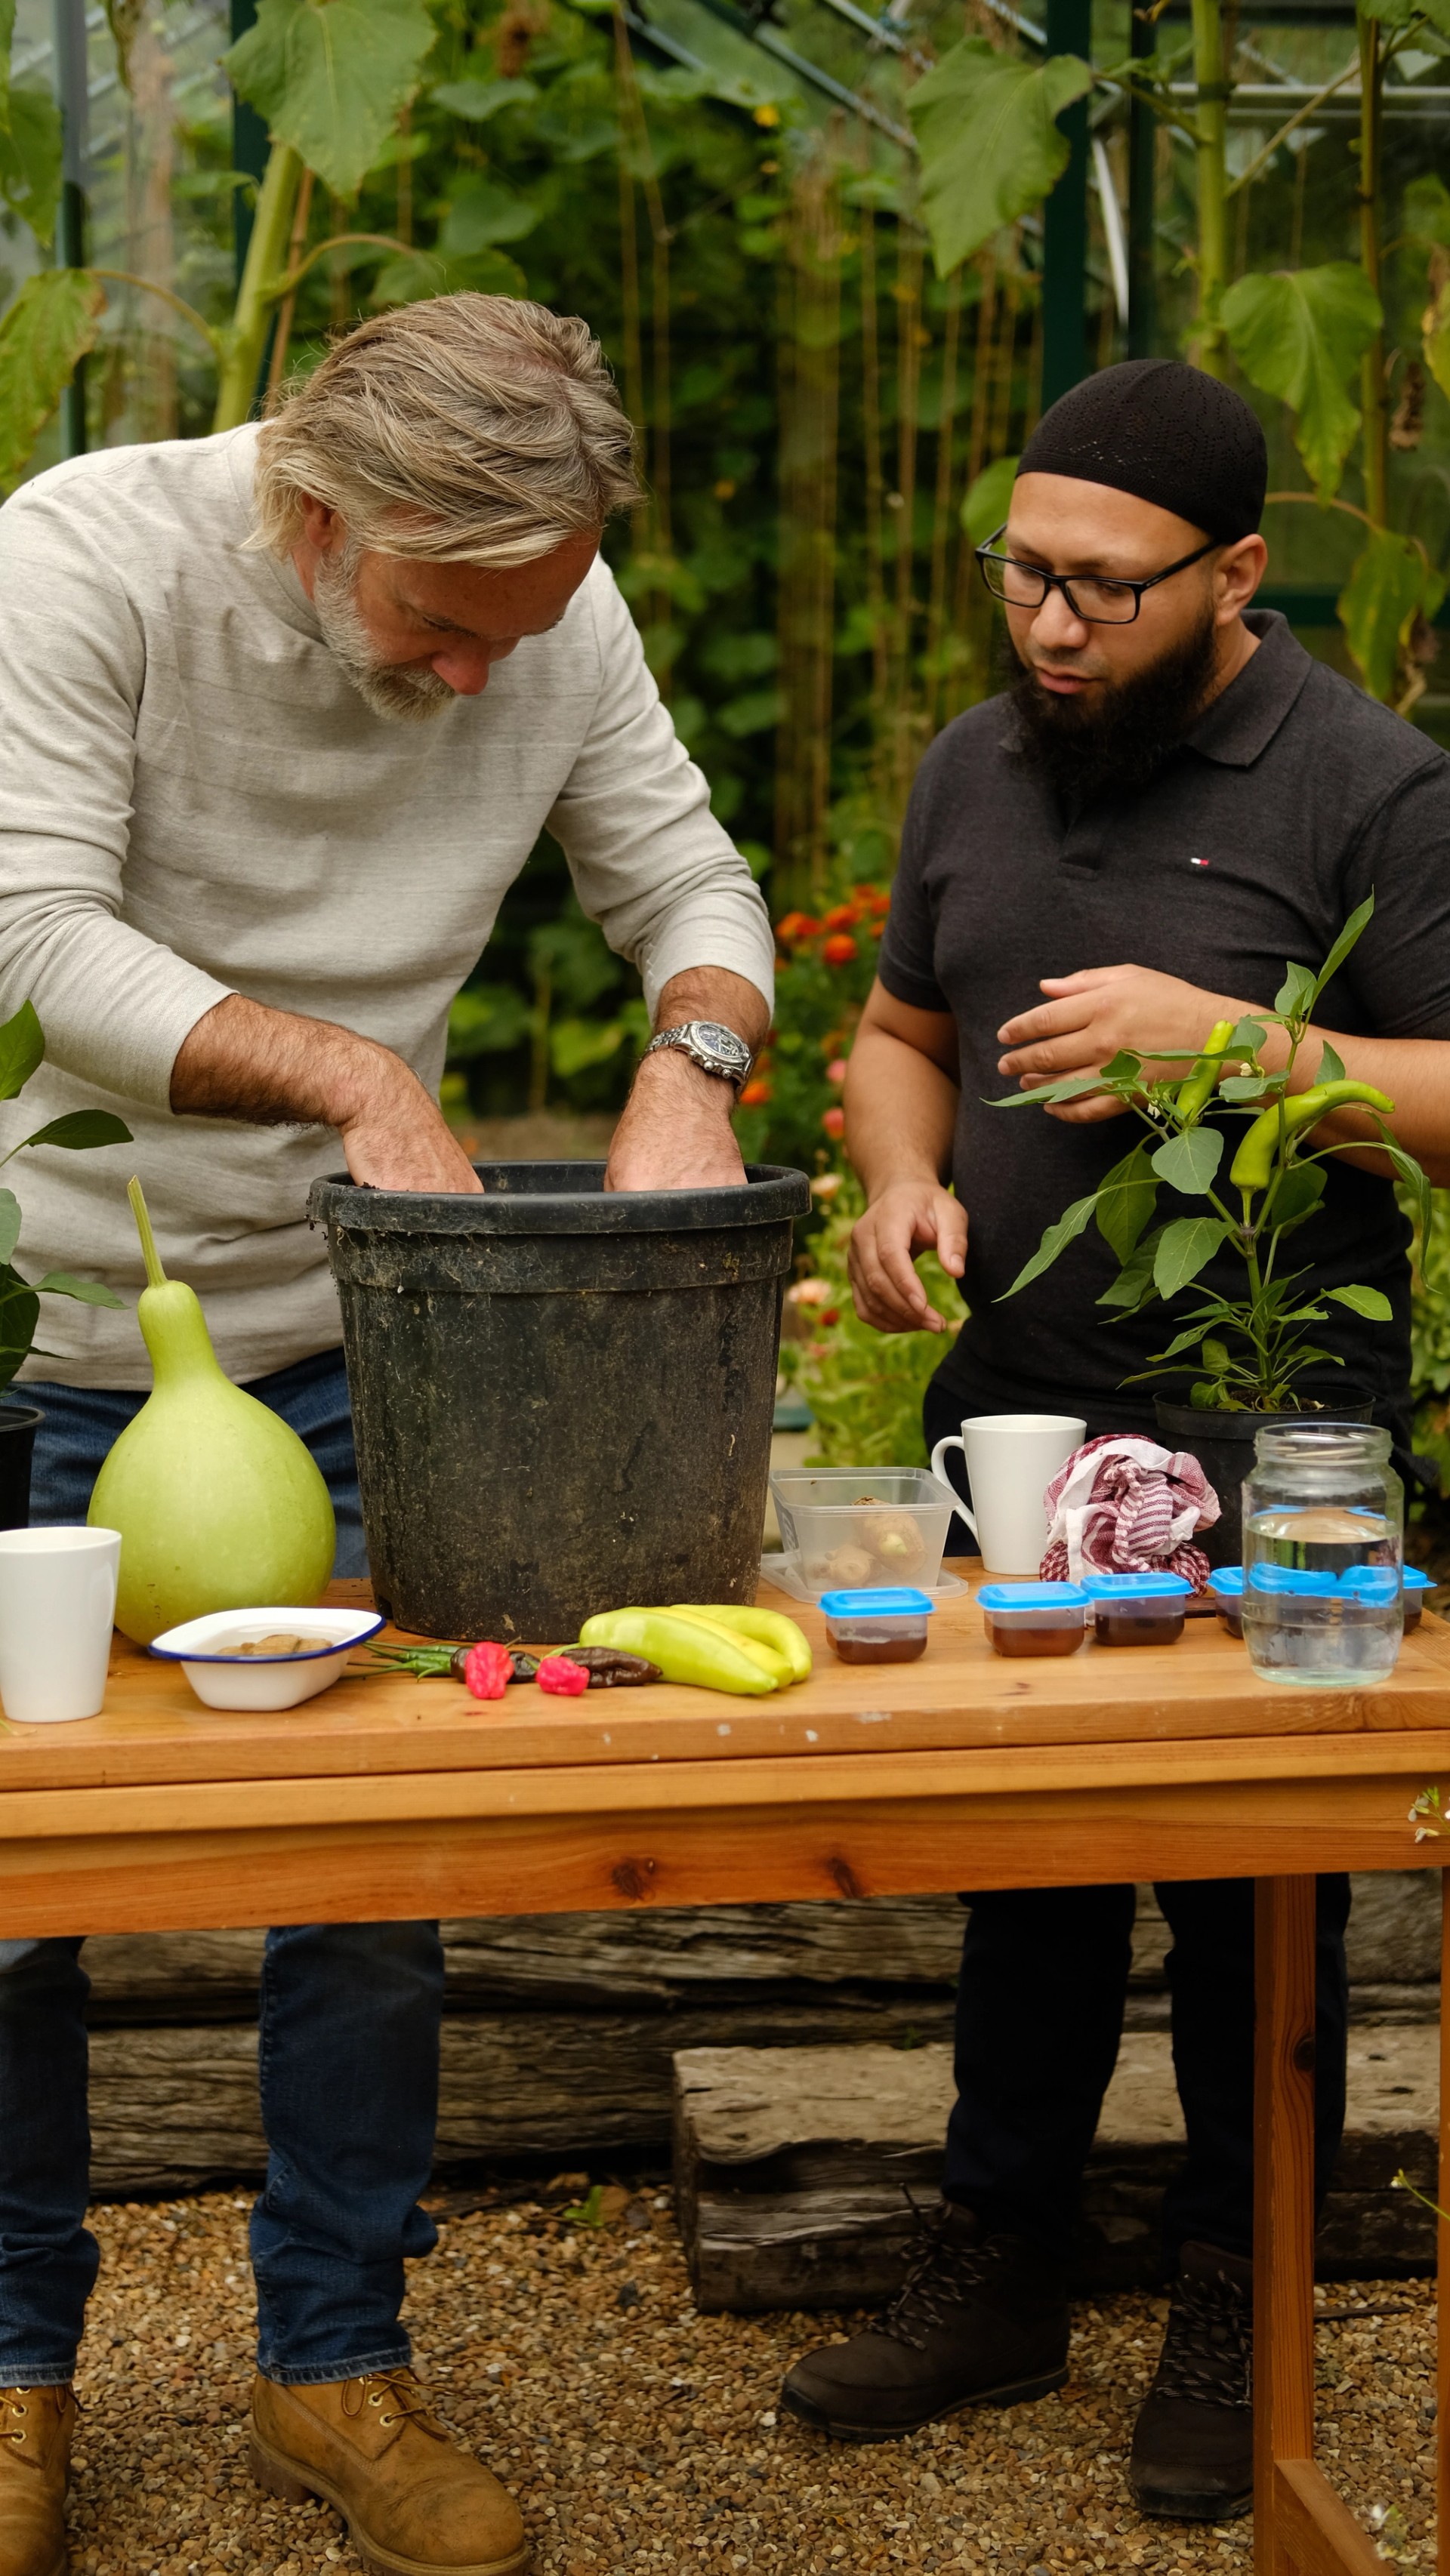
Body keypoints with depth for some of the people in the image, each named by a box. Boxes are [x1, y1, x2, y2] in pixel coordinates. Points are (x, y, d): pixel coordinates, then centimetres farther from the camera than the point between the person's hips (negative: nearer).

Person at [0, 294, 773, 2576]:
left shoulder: (563, 622, -6)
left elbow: (689, 883, 3)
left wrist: (695, 1056, -19)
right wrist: (349, 1073, -32)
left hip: (350, 1330, 3)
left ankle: (335, 2365, 23)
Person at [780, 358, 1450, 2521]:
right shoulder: (977, 767, 10)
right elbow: (899, 1030, 21)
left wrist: (1221, 1036, -22)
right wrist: (902, 1178, 0)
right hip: (1010, 1424, 5)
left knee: (1252, 1887, 6)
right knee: (1022, 1858, 15)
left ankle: (1230, 2315, 23)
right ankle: (999, 2276, 29)